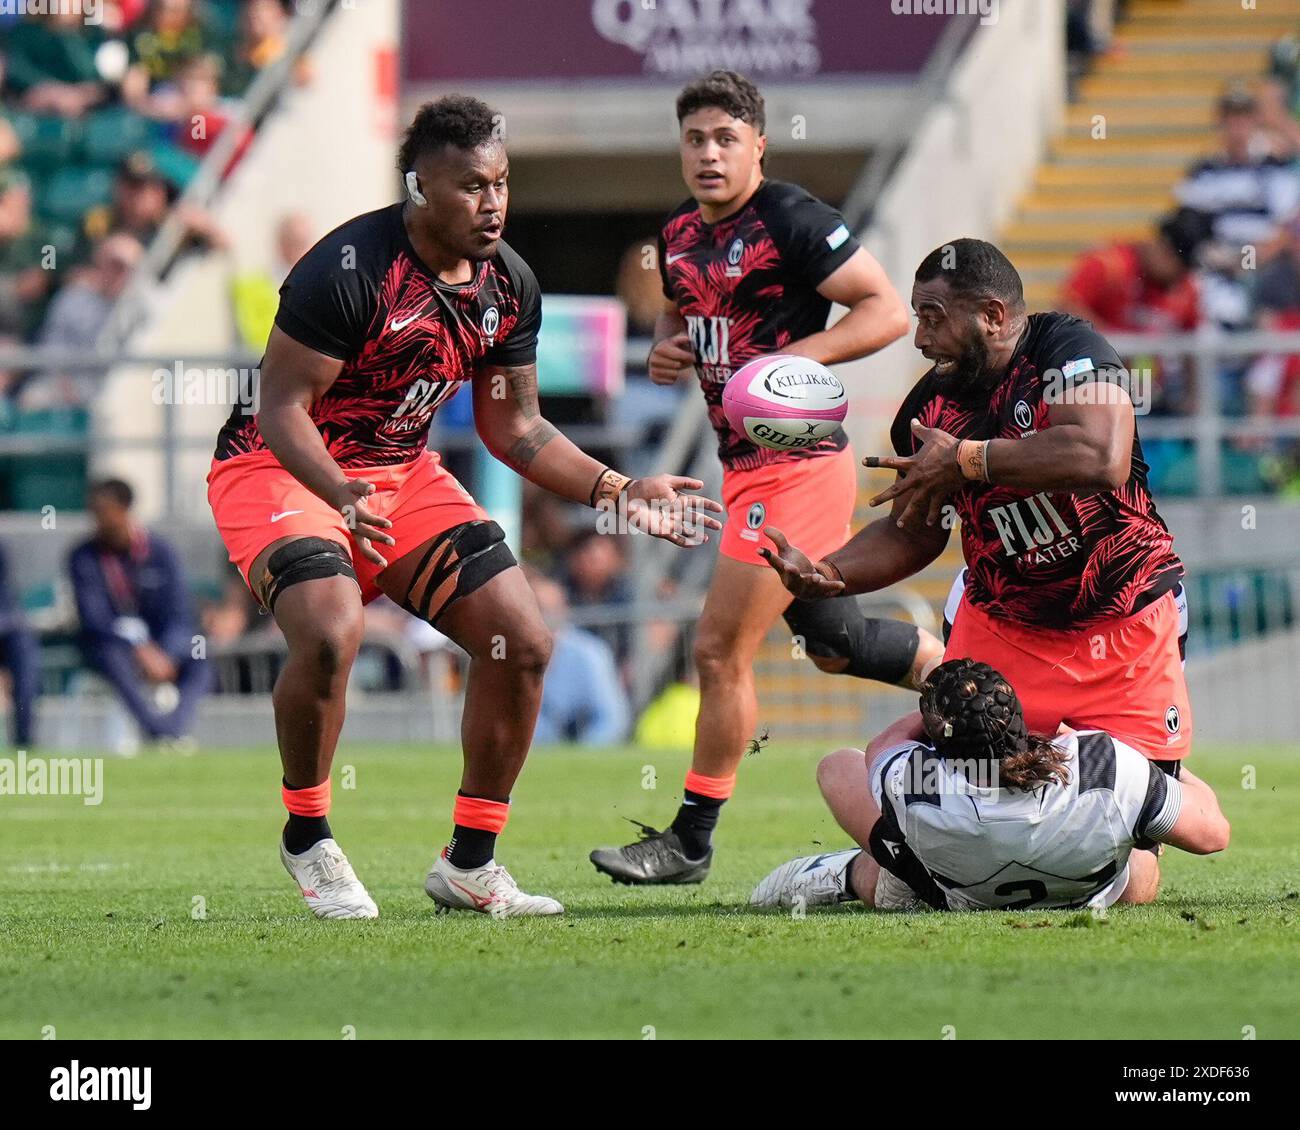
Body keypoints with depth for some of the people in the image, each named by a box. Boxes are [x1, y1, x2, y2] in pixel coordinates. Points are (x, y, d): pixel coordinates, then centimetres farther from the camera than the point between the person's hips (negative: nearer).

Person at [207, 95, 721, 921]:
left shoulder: (509, 285, -1)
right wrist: (344, 497, -39)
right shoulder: (350, 269, -24)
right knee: (330, 634, -32)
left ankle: (469, 864, 12)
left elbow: (513, 426, 11)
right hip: (281, 471, -7)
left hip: (404, 474, 7)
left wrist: (618, 492, 1)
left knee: (523, 643, -2)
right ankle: (308, 839, -7)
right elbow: (283, 406, -22)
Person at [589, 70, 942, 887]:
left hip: (797, 466, -9)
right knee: (834, 646, 19)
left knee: (722, 650, -8)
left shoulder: (791, 220, -13)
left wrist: (794, 357, -24)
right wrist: (666, 350, 7)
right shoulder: (680, 236, 12)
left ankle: (691, 842, 1)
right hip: (745, 466, 9)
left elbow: (888, 310, -15)